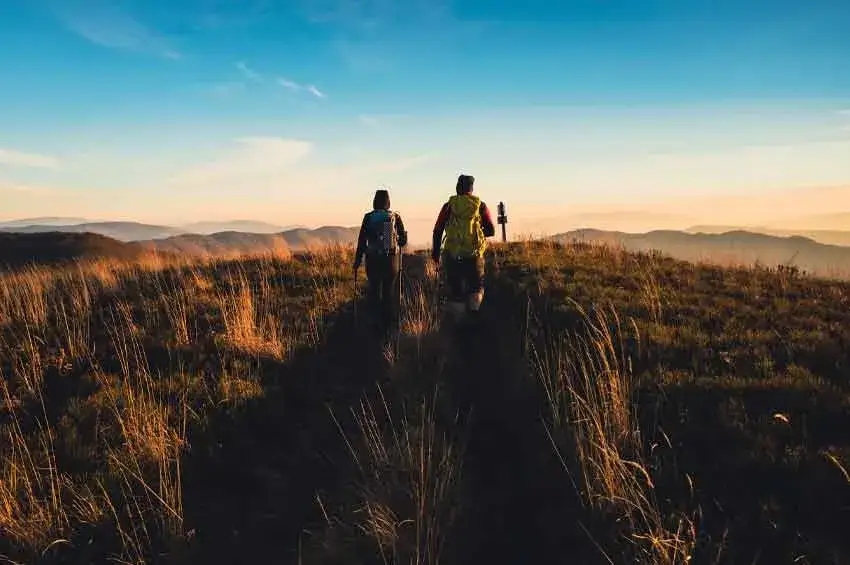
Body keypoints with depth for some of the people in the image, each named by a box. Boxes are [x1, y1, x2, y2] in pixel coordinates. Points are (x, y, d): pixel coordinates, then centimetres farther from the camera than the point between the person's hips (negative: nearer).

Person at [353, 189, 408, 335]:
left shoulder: (368, 217, -4)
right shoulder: (396, 217, -1)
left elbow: (362, 241, -4)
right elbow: (403, 240, 3)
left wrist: (357, 261, 3)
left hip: (373, 261, -1)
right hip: (392, 260, 1)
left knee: (374, 292, 10)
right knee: (390, 292, 13)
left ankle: (379, 323, 2)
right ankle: (389, 325, 16)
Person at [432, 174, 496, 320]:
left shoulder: (449, 206, 4)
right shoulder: (480, 205, 4)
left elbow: (437, 231, 3)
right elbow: (491, 231, 4)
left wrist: (435, 251, 13)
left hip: (452, 254, 0)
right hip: (474, 254, 0)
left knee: (455, 288, 10)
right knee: (476, 286, 15)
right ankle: (473, 309, -7)